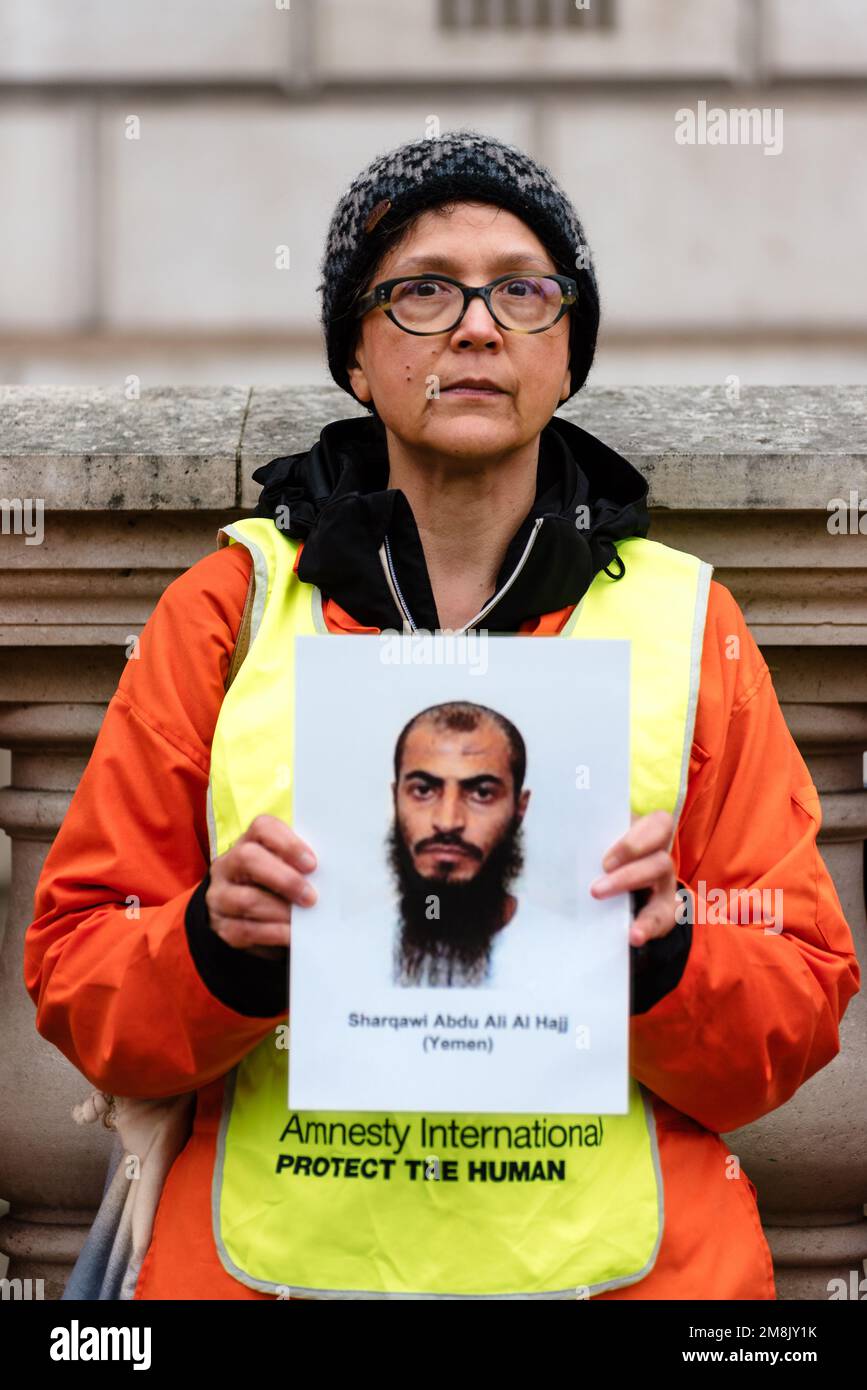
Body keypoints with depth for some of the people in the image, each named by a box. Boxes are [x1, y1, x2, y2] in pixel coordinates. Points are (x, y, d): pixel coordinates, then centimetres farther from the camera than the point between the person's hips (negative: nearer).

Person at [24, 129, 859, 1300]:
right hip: (271, 1258, 0)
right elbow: (75, 979, 1)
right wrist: (217, 948, -18)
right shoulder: (226, 609, 2)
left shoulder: (685, 618, 3)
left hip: (618, 1262, 1)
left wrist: (665, 951, -18)